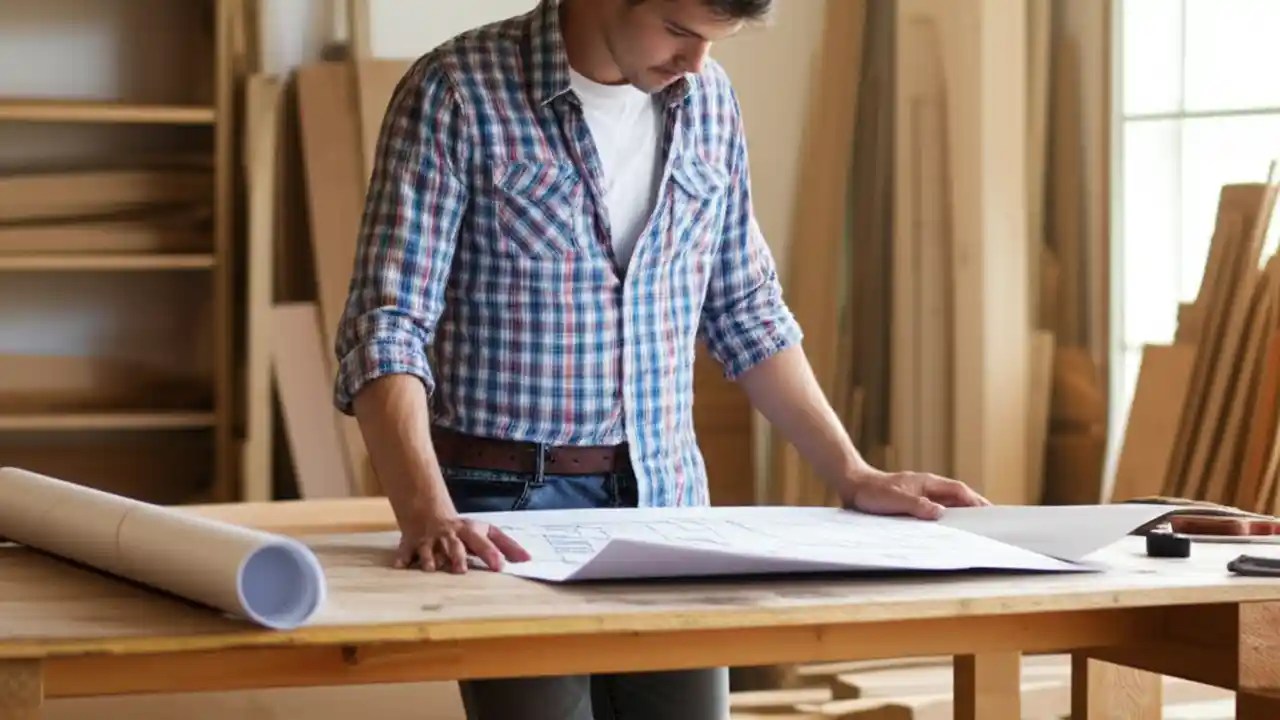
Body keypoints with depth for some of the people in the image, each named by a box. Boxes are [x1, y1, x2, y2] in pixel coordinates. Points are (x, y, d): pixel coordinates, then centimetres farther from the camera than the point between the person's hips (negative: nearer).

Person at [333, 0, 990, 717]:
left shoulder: (709, 100, 6)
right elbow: (387, 327, -15)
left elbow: (747, 312, 15)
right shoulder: (457, 91, -10)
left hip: (669, 502, 5)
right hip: (510, 509, -4)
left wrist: (853, 475, 9)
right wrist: (427, 513, -30)